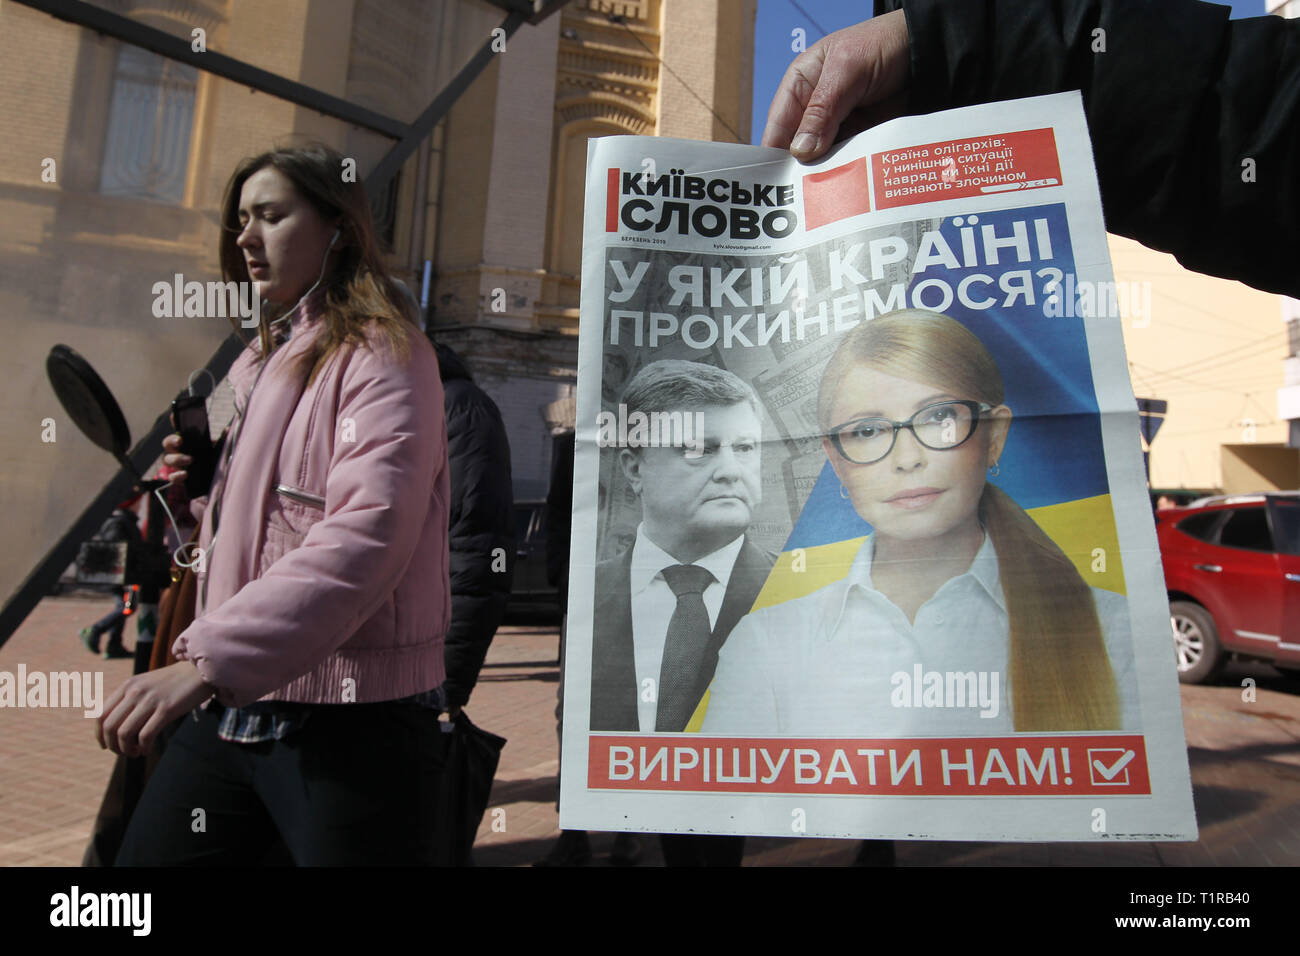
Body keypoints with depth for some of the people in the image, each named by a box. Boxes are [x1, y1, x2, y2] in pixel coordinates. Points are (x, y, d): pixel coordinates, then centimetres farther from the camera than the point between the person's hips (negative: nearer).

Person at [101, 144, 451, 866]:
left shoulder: (382, 356, -10)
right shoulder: (258, 362, 16)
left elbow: (365, 536, -25)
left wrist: (208, 659, -29)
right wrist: (203, 485, 3)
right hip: (229, 709, 8)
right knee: (138, 876, 15)